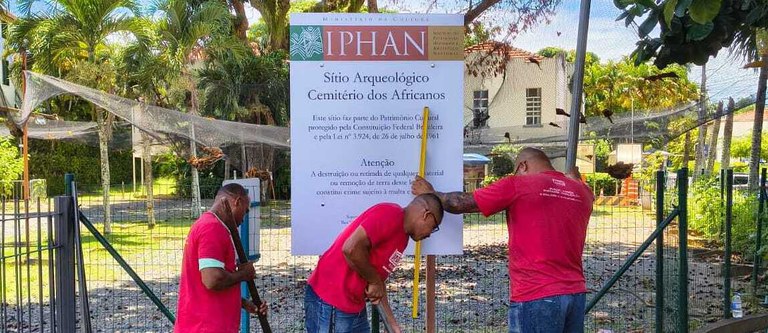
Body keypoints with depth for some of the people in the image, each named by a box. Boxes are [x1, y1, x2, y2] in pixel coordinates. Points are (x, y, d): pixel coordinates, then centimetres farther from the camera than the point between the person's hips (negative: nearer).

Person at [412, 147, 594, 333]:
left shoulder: (517, 185, -4)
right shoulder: (582, 193, 10)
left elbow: (461, 203, 2)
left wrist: (430, 194, 17)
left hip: (536, 297, -6)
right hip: (575, 293, 6)